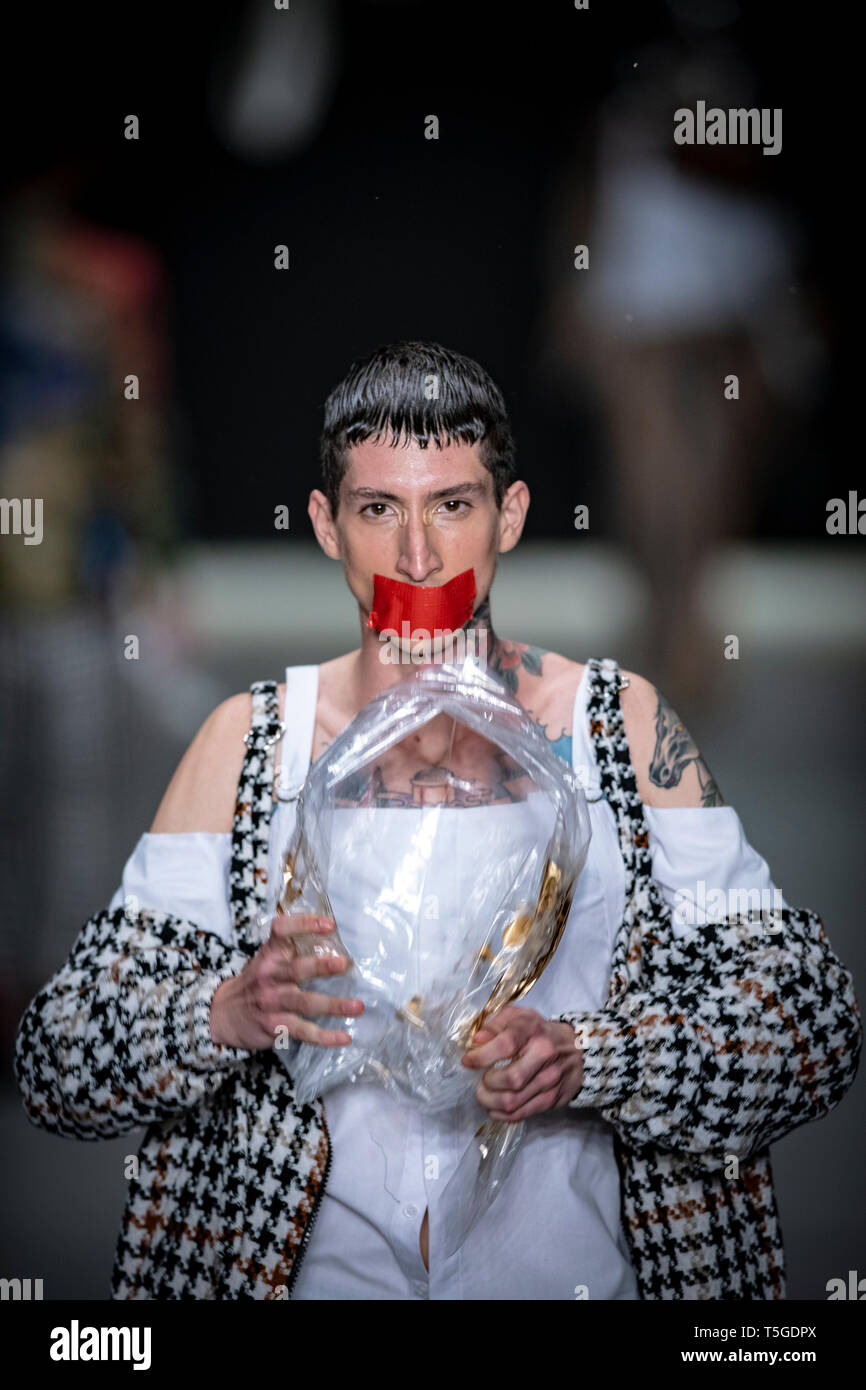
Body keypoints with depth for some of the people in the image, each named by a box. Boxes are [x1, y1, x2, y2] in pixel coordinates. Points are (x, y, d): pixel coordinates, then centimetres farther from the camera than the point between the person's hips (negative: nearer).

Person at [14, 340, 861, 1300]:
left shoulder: (622, 727, 7)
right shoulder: (248, 743, 8)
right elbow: (56, 1062, 4)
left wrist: (584, 1061, -13)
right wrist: (230, 1012, -14)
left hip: (577, 1271, 0)